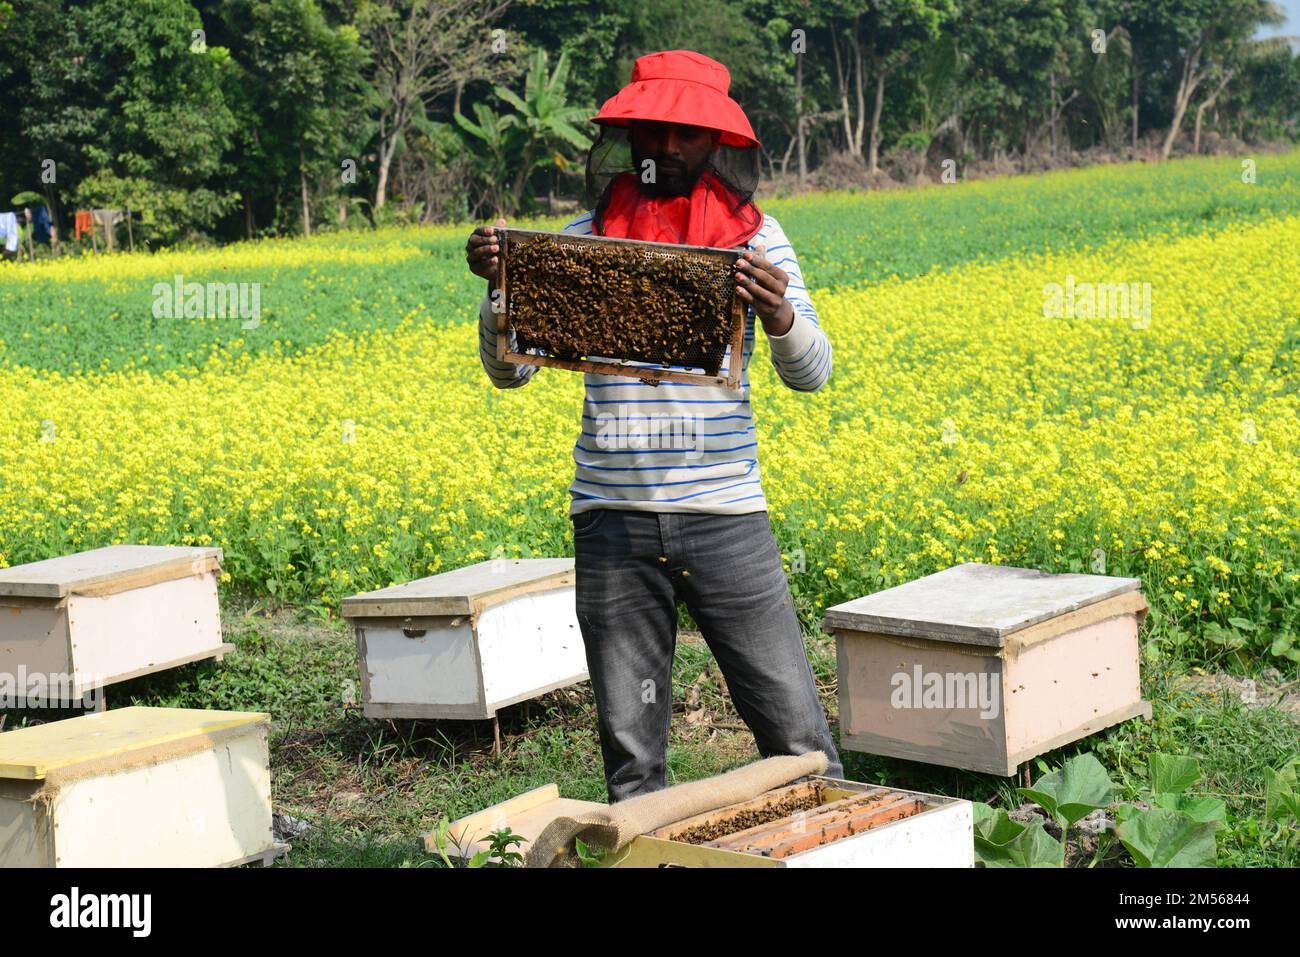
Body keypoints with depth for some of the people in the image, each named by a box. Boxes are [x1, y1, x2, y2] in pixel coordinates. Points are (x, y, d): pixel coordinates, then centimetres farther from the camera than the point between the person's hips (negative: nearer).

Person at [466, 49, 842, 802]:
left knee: (795, 732, 0)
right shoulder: (585, 239, 7)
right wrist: (500, 286, -13)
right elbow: (510, 372, 6)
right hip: (614, 517, 1)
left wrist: (778, 314, -24)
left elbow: (812, 373, -2)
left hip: (725, 514, -1)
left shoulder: (755, 235, 4)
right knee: (630, 750, 7)